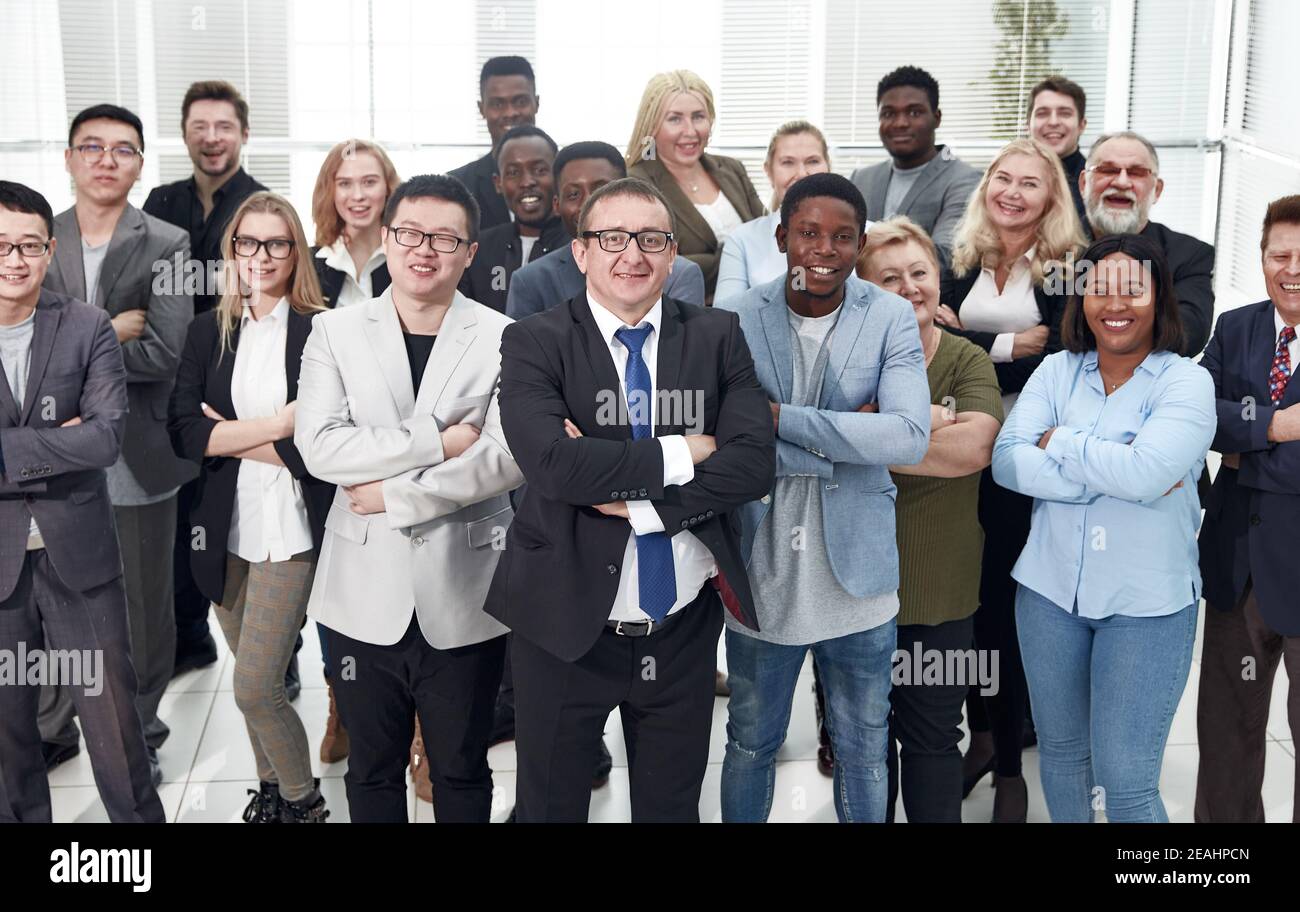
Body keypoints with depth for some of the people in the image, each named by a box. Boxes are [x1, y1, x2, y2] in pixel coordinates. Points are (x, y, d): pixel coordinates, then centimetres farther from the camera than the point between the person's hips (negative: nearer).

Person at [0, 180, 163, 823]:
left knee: (113, 717, 7)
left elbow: (107, 436, -14)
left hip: (79, 557, -1)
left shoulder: (88, 328, -3)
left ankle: (140, 815, 23)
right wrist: (58, 445, -15)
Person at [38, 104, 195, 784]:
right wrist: (106, 332, -18)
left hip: (137, 461, -2)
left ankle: (141, 733, 29)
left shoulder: (166, 247, -5)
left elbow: (164, 354, -15)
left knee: (145, 608, 11)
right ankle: (54, 727, 34)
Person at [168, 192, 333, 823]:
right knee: (251, 678, 16)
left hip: (290, 528, -5)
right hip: (225, 528, 5)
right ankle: (270, 788, 37)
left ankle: (302, 800, 17)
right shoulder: (208, 332, 6)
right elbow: (183, 432, -5)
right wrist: (272, 426, -14)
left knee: (254, 686, -7)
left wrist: (230, 436, -10)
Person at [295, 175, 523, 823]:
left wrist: (395, 496, -14)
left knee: (461, 772, 14)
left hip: (463, 598, -1)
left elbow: (508, 457, -14)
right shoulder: (334, 332, 2)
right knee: (372, 770, 16)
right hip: (364, 595, 2)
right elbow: (317, 447, -10)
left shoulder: (503, 339, -3)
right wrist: (436, 441, -16)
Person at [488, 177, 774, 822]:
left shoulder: (718, 338, 1)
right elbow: (551, 462, -22)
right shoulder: (534, 343, -7)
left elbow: (753, 462, -11)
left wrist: (630, 498, -19)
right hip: (566, 626, -2)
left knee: (672, 807, 19)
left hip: (684, 629, 2)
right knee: (550, 806, 15)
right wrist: (680, 454, -16)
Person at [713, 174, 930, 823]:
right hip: (761, 573, 0)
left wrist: (780, 417, -20)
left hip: (857, 572, 0)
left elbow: (909, 436, -19)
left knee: (863, 749, 17)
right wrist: (843, 436, -18)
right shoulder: (736, 320, -6)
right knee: (751, 743, 18)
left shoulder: (891, 319, -5)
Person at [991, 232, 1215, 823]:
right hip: (1051, 589, 4)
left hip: (1147, 602, -4)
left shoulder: (1186, 382, -8)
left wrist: (1058, 442, -11)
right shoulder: (1056, 371, 3)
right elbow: (1006, 461, -11)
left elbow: (1145, 472, -25)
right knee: (1060, 749, 19)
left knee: (1125, 779, -1)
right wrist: (1110, 475, -19)